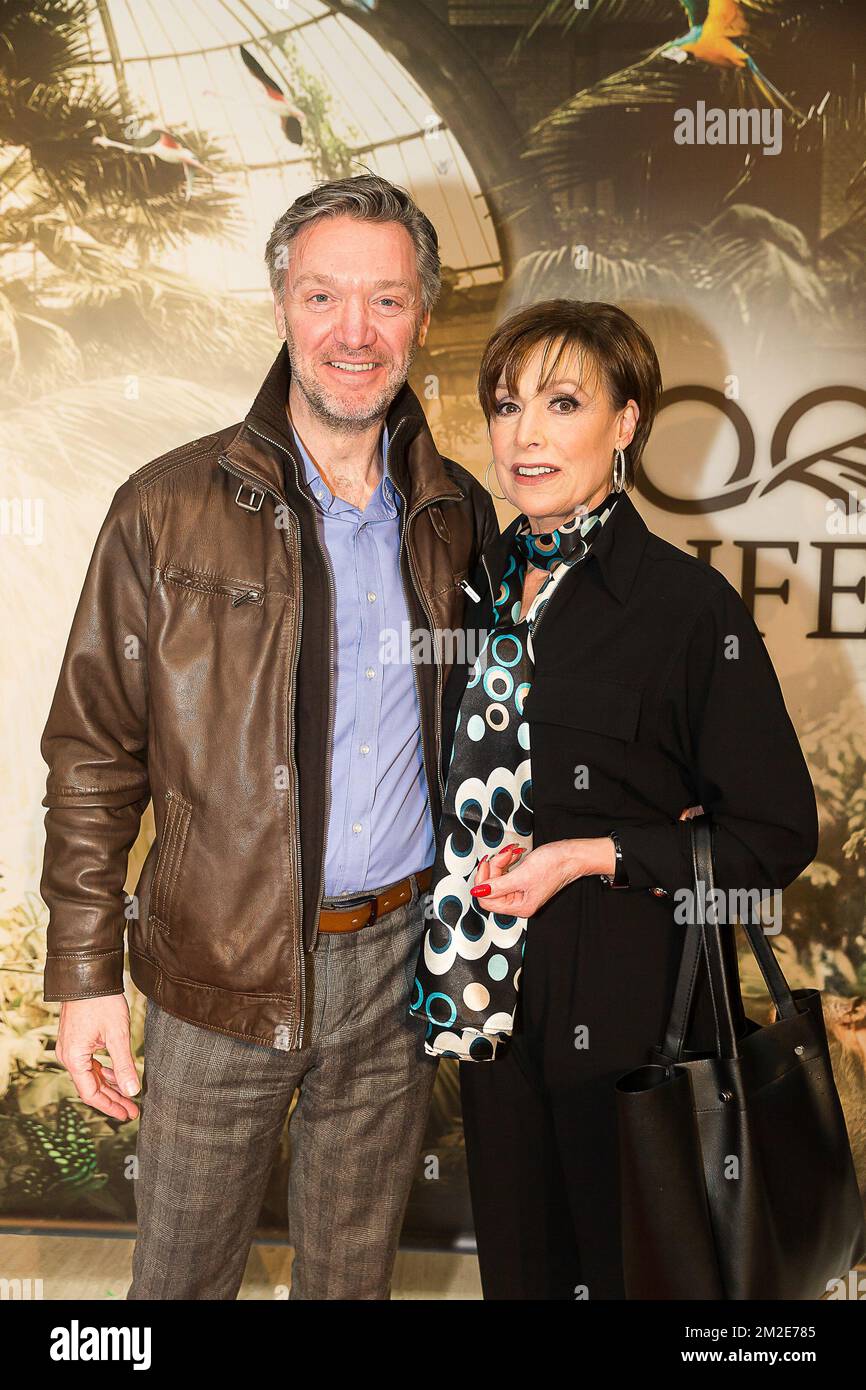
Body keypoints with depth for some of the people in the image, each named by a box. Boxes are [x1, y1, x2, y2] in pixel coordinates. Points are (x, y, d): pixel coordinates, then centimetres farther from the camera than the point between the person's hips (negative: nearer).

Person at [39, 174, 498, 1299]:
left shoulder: (458, 514, 2)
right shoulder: (170, 510, -7)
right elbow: (93, 755, -5)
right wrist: (86, 976, -7)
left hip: (399, 963, 3)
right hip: (223, 973, -2)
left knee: (354, 1271, 21)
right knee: (181, 1272, 15)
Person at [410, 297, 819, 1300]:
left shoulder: (687, 603, -13)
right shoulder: (481, 585, 5)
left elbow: (778, 835, -10)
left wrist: (592, 857, -18)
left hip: (624, 1009, -5)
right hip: (494, 994, 5)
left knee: (630, 1266, 14)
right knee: (516, 1262, 21)